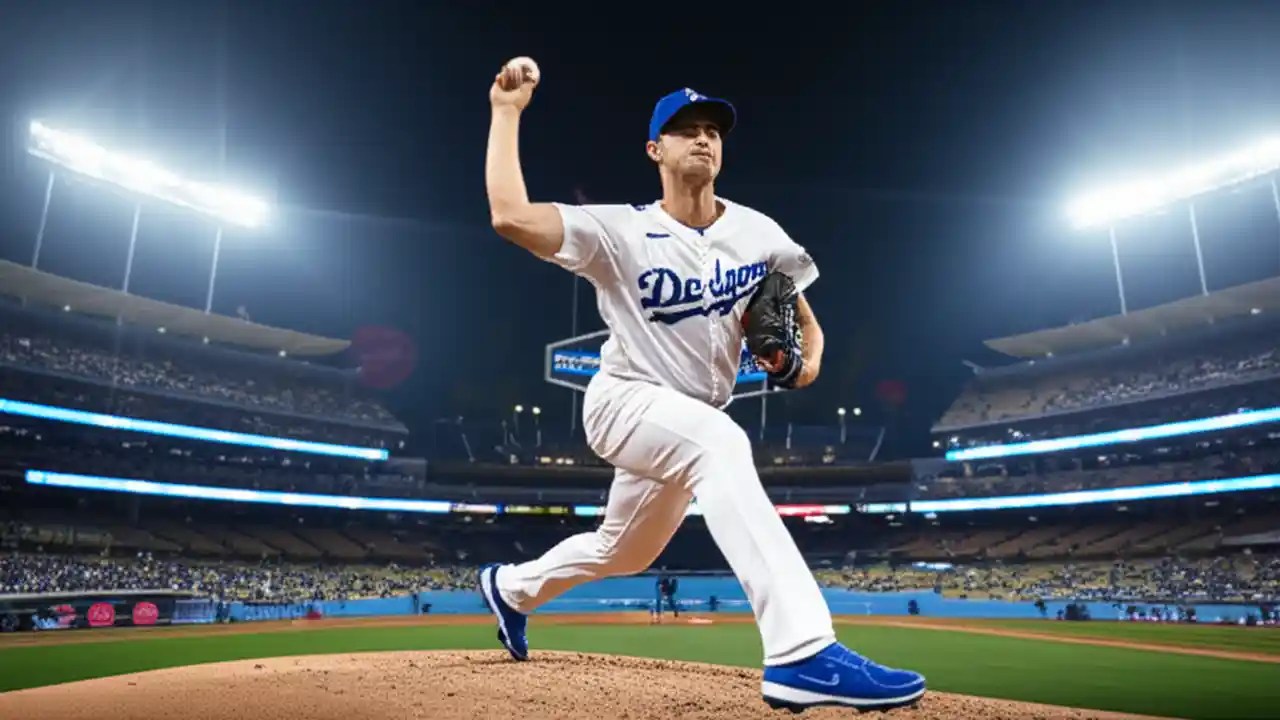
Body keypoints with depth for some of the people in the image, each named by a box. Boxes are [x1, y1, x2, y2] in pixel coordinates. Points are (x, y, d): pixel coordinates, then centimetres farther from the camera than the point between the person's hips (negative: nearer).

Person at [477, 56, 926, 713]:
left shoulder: (759, 233, -1)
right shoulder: (621, 231, -14)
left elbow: (803, 319, 7)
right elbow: (511, 217, -27)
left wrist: (807, 357, -16)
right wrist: (507, 112, -21)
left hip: (691, 424, 6)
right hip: (625, 401, -6)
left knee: (623, 553, 21)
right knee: (721, 440, -39)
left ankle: (509, 587, 50)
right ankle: (803, 653, -44)